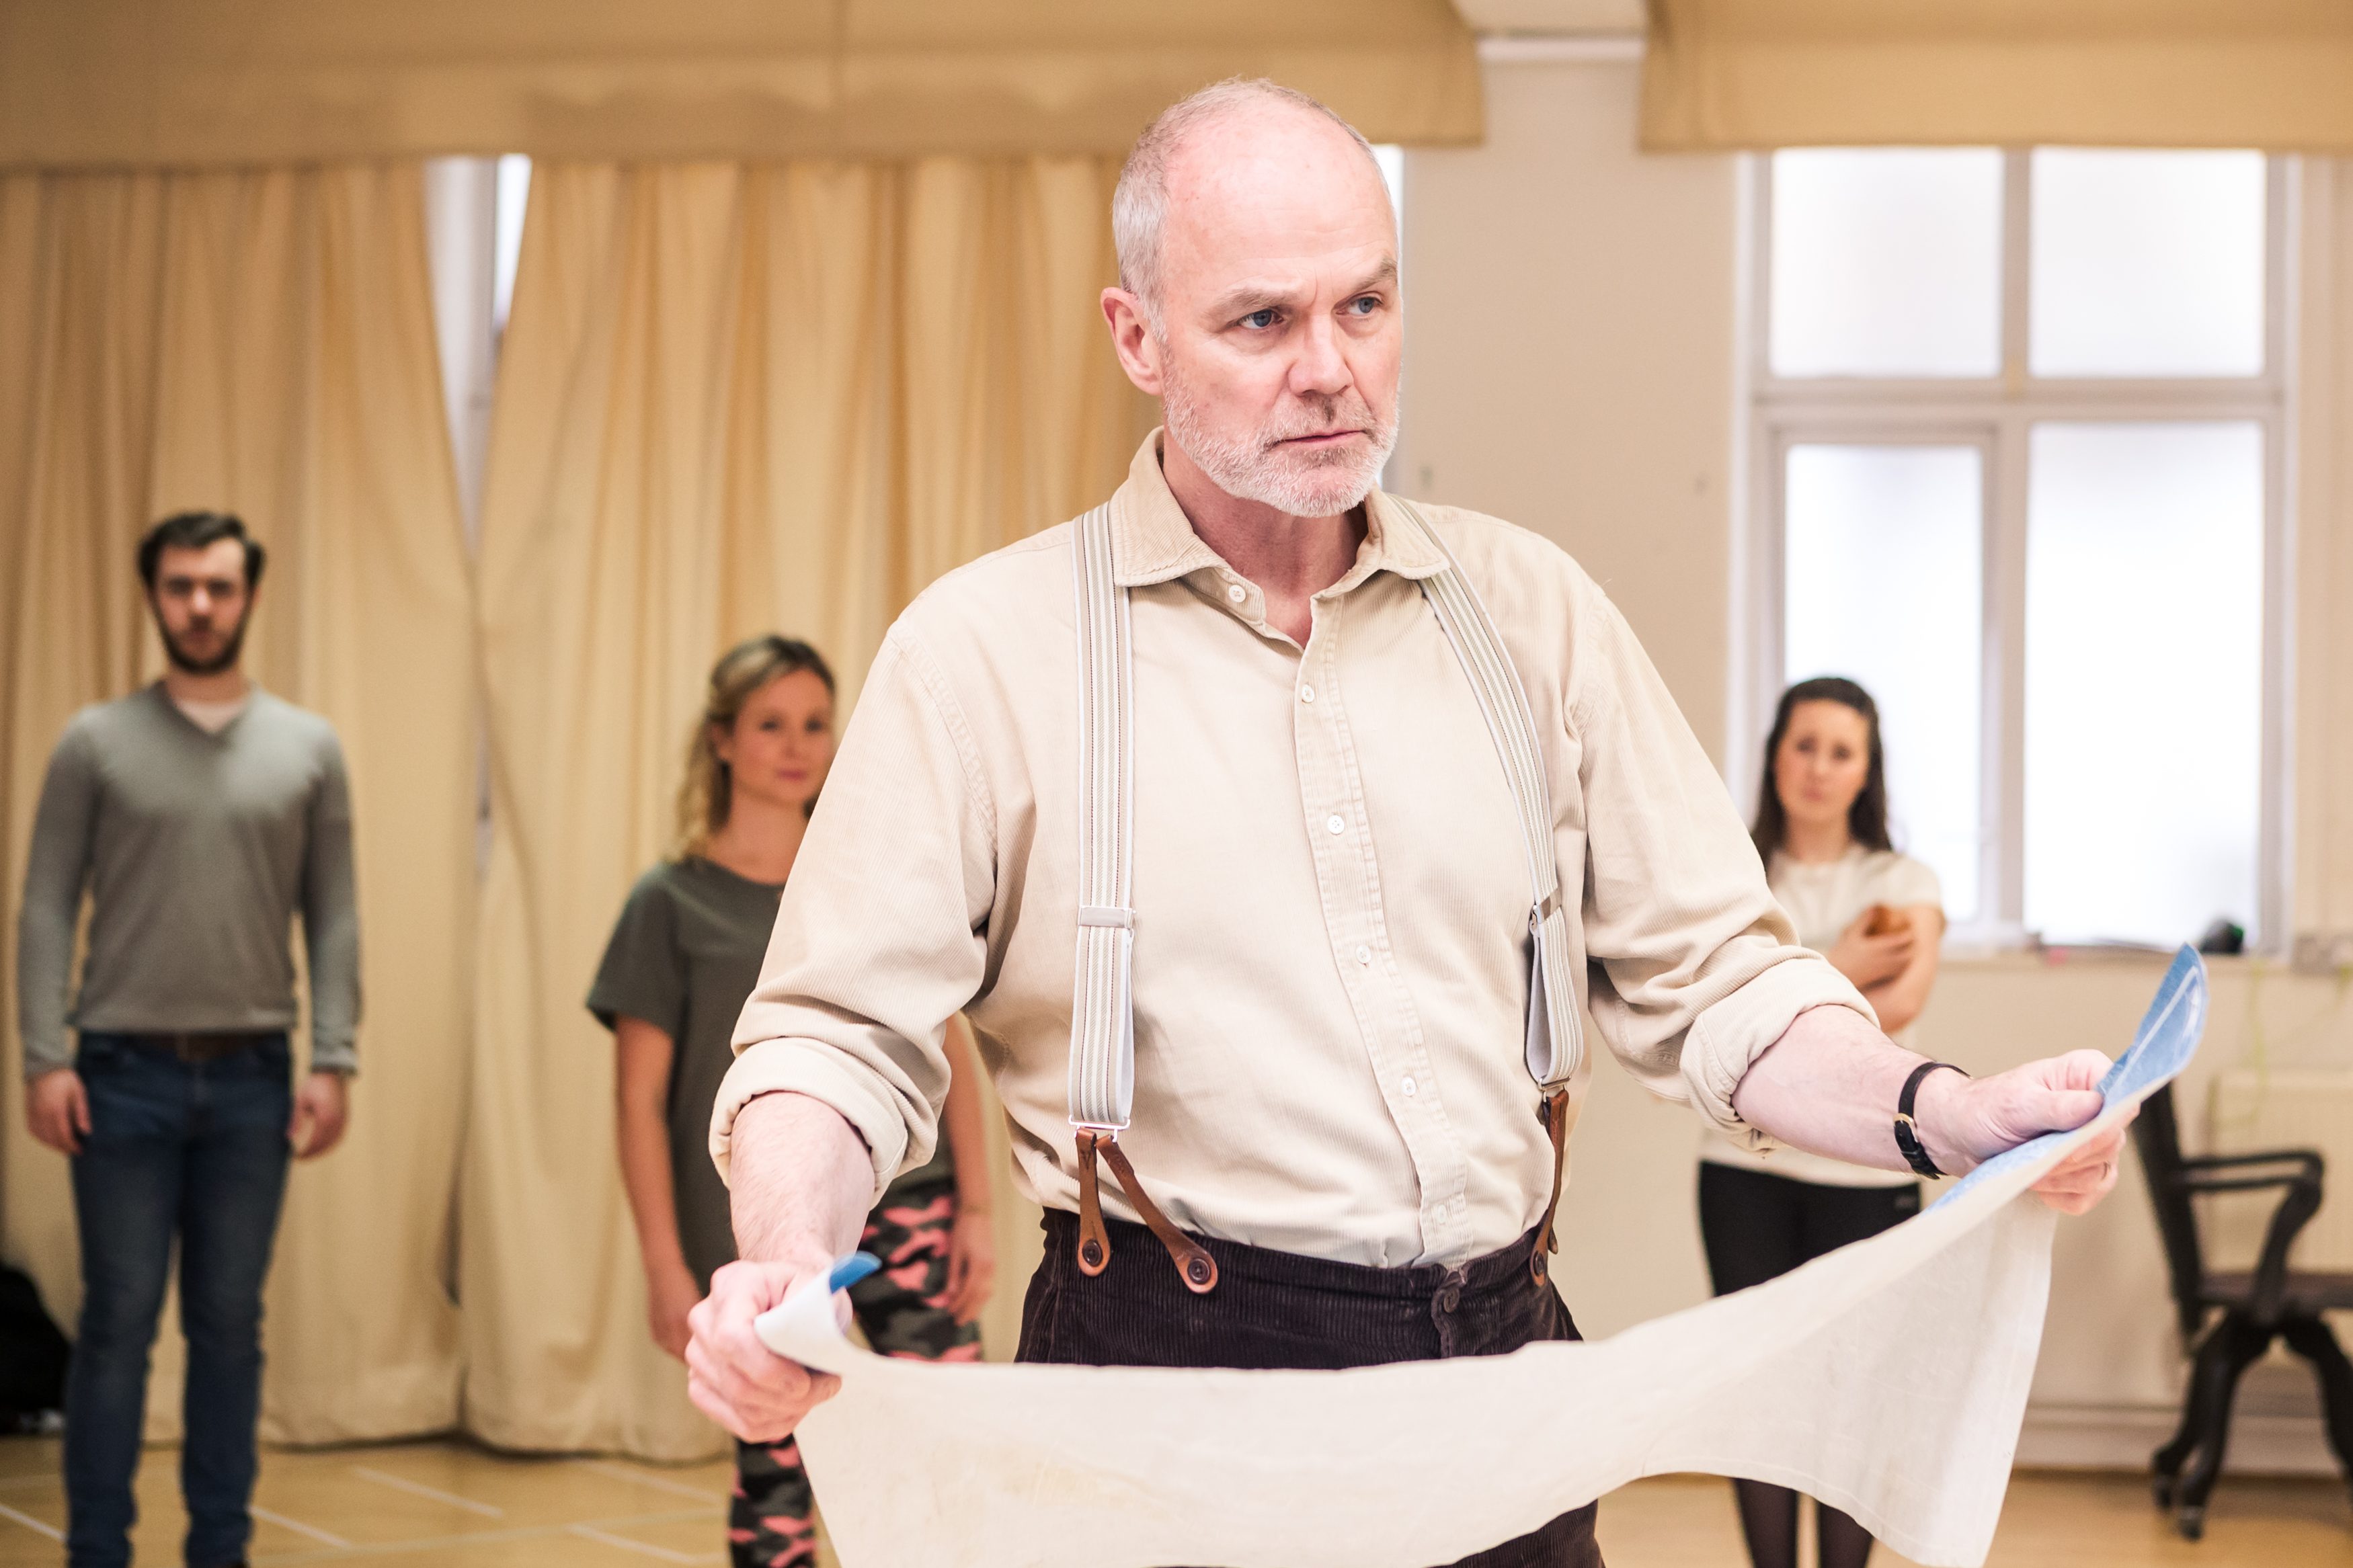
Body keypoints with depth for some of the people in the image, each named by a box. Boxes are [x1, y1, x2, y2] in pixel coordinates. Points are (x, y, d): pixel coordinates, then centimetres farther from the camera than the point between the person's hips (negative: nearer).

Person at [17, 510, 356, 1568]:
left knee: (230, 1323, 7)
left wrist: (333, 1061, -2)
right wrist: (44, 1058, -8)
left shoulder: (309, 750, 7)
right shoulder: (96, 744, 2)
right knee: (119, 1321, 1)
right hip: (124, 1073, -2)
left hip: (252, 1080, 2)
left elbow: (333, 919, 6)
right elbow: (47, 909, 0)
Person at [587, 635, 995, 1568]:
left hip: (900, 1194, 2)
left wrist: (976, 1208, 3)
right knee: (775, 1467, 4)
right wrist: (663, 1264, -5)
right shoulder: (674, 903, 1)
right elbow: (640, 1099, 0)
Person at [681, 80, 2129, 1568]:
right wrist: (784, 1251, -25)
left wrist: (1937, 1113, -7)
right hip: (1172, 1378, -3)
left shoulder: (1532, 608, 8)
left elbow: (1706, 977, 10)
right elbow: (843, 1037, -5)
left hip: (1503, 1355, 3)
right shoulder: (984, 650, -3)